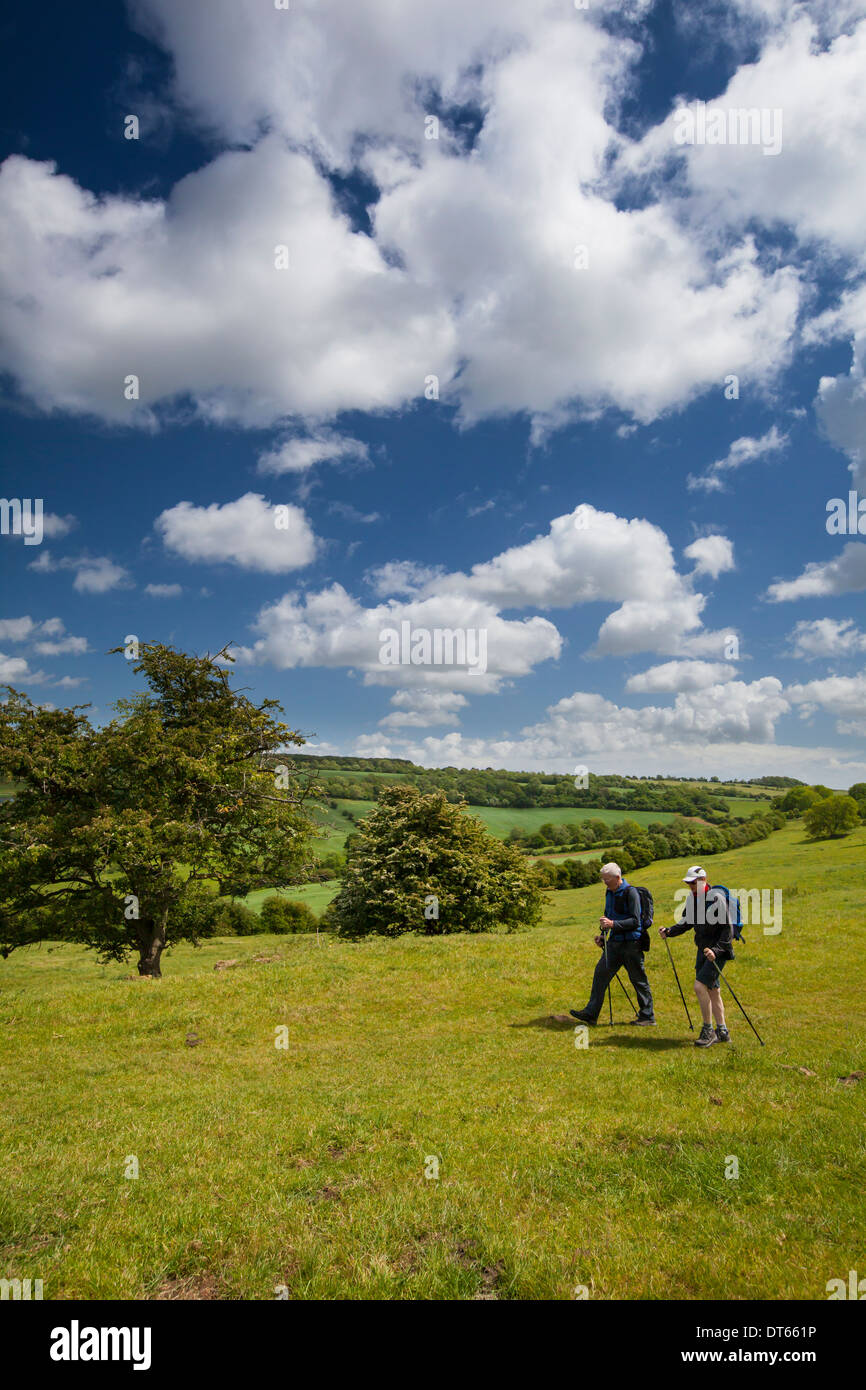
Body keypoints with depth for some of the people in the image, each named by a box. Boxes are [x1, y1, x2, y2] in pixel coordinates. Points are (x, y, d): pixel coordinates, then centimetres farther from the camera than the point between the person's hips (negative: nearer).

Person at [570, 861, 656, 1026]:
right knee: (601, 972, 5)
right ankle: (591, 1013, 10)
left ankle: (648, 1016, 17)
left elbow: (635, 921, -20)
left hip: (631, 943, -8)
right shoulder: (609, 892, 10)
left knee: (638, 979, 3)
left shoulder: (630, 892, -15)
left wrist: (613, 924, -27)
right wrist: (602, 935, 12)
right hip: (614, 942, 8)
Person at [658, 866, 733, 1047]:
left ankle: (708, 1030, -2)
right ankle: (722, 1031, 24)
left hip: (718, 951, -8)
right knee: (712, 990, 13)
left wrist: (716, 950, -25)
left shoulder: (717, 898, -16)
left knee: (700, 986, -15)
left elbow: (728, 929, -16)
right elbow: (686, 923, 14)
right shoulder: (692, 899, 6)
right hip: (703, 950, 8)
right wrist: (669, 931, -3)